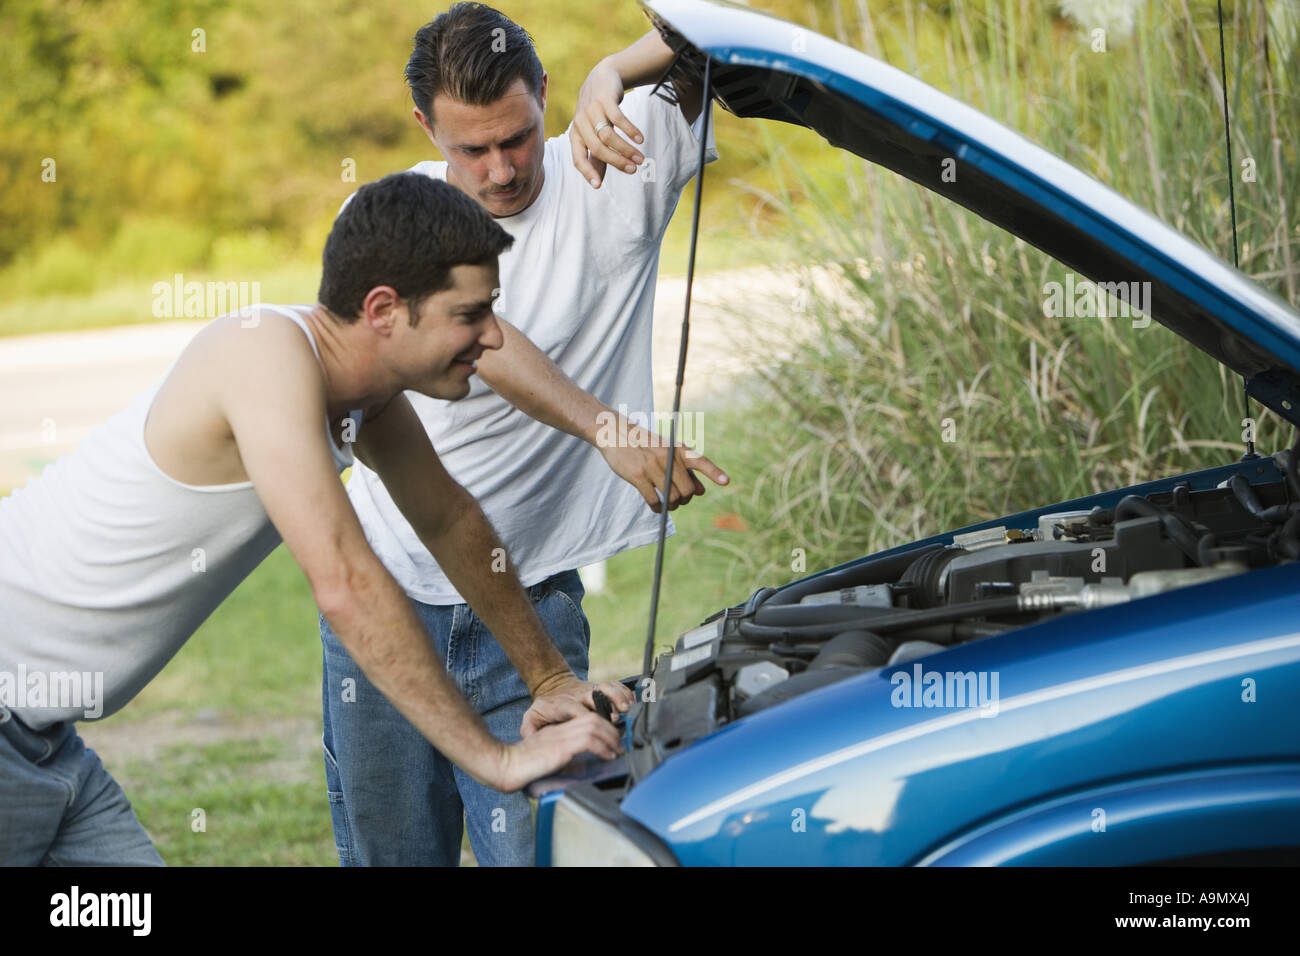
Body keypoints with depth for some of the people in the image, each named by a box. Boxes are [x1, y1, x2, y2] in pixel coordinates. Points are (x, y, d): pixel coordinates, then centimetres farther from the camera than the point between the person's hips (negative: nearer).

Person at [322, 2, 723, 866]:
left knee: (530, 849, -8)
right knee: (386, 853, 11)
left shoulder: (615, 170, -6)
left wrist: (614, 72, -31)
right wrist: (603, 426, -37)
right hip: (384, 594, 2)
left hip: (529, 601, -2)